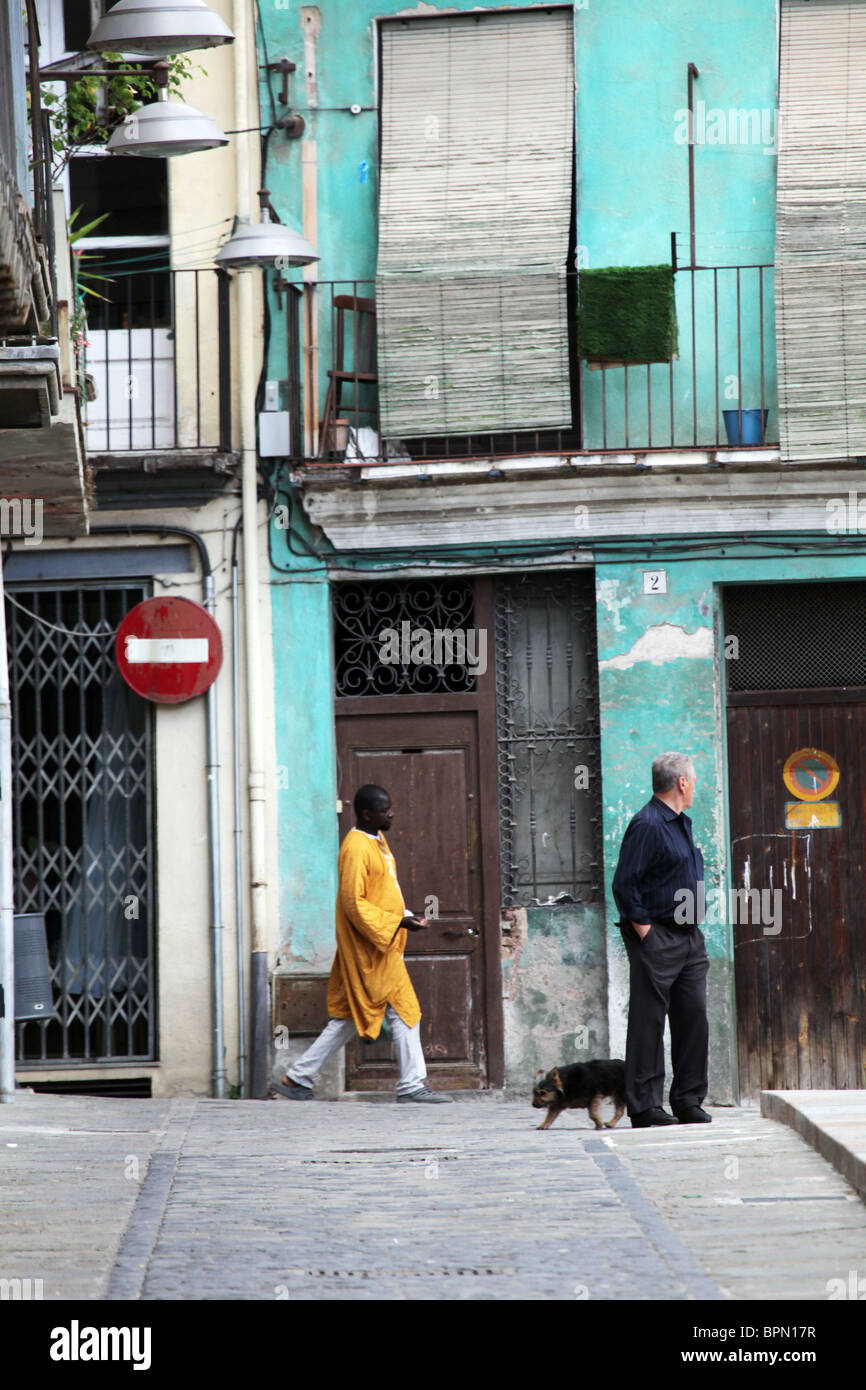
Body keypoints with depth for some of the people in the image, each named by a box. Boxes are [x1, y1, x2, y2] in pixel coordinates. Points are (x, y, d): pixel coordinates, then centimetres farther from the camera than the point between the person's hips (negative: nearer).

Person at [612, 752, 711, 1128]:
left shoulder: (681, 824, 18)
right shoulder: (647, 825, -12)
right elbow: (624, 885, -16)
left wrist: (694, 929, 18)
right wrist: (644, 931, -16)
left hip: (689, 939, 9)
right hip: (657, 939, -9)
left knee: (694, 1017, 7)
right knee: (648, 1022, -5)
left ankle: (688, 1101, 13)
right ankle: (644, 1106, -3)